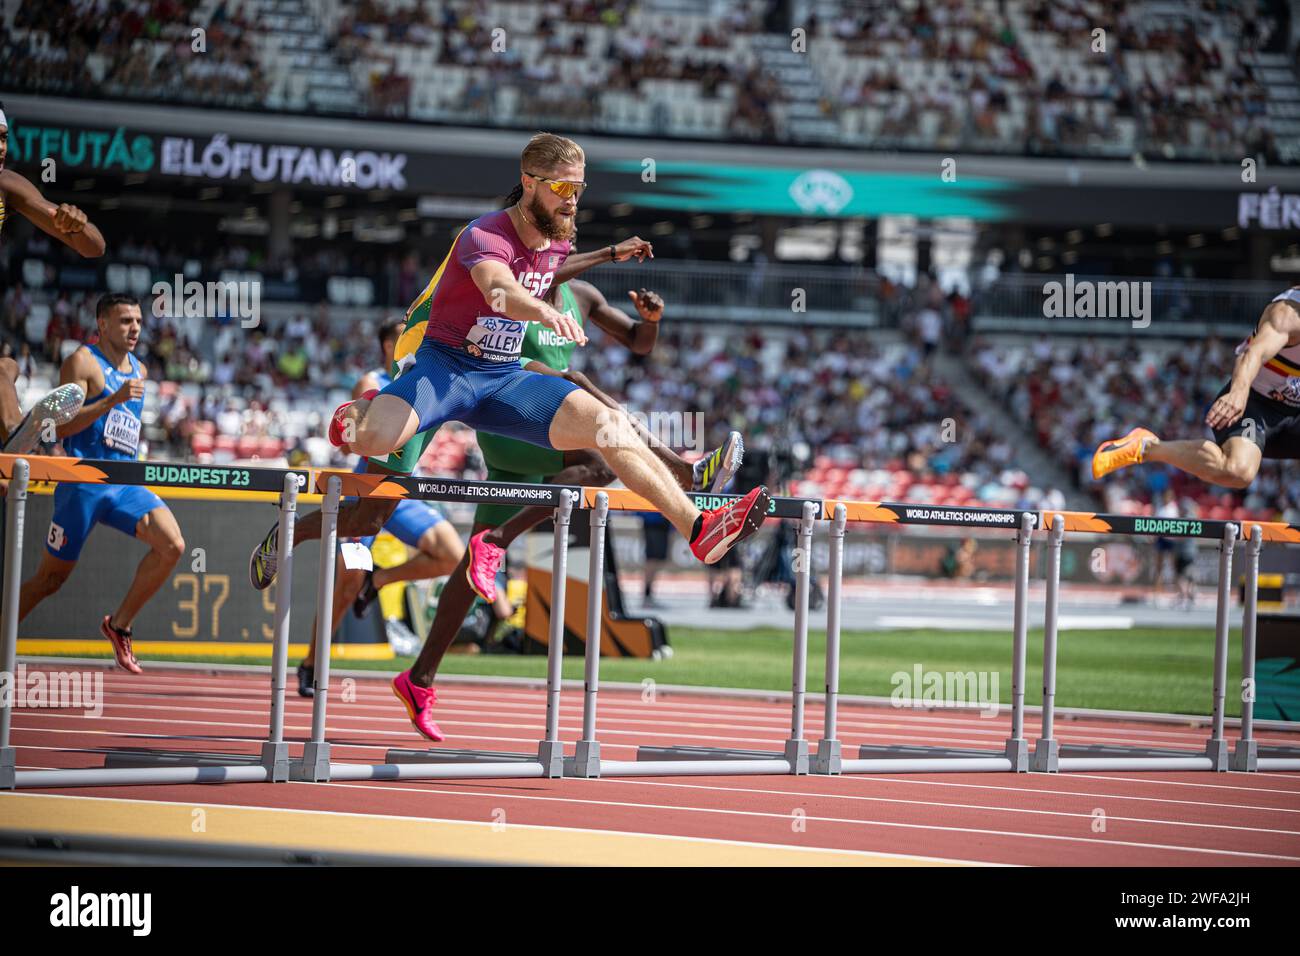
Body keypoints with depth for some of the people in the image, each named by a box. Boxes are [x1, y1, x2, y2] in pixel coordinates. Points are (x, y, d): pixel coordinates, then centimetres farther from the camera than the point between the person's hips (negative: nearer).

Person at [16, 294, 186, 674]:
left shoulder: (138, 369, 16)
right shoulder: (83, 362, -6)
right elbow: (62, 426, -18)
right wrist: (113, 400, -27)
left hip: (125, 484, 6)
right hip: (83, 483, -6)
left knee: (172, 545, -17)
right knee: (50, 579, 1)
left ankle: (119, 625, -3)